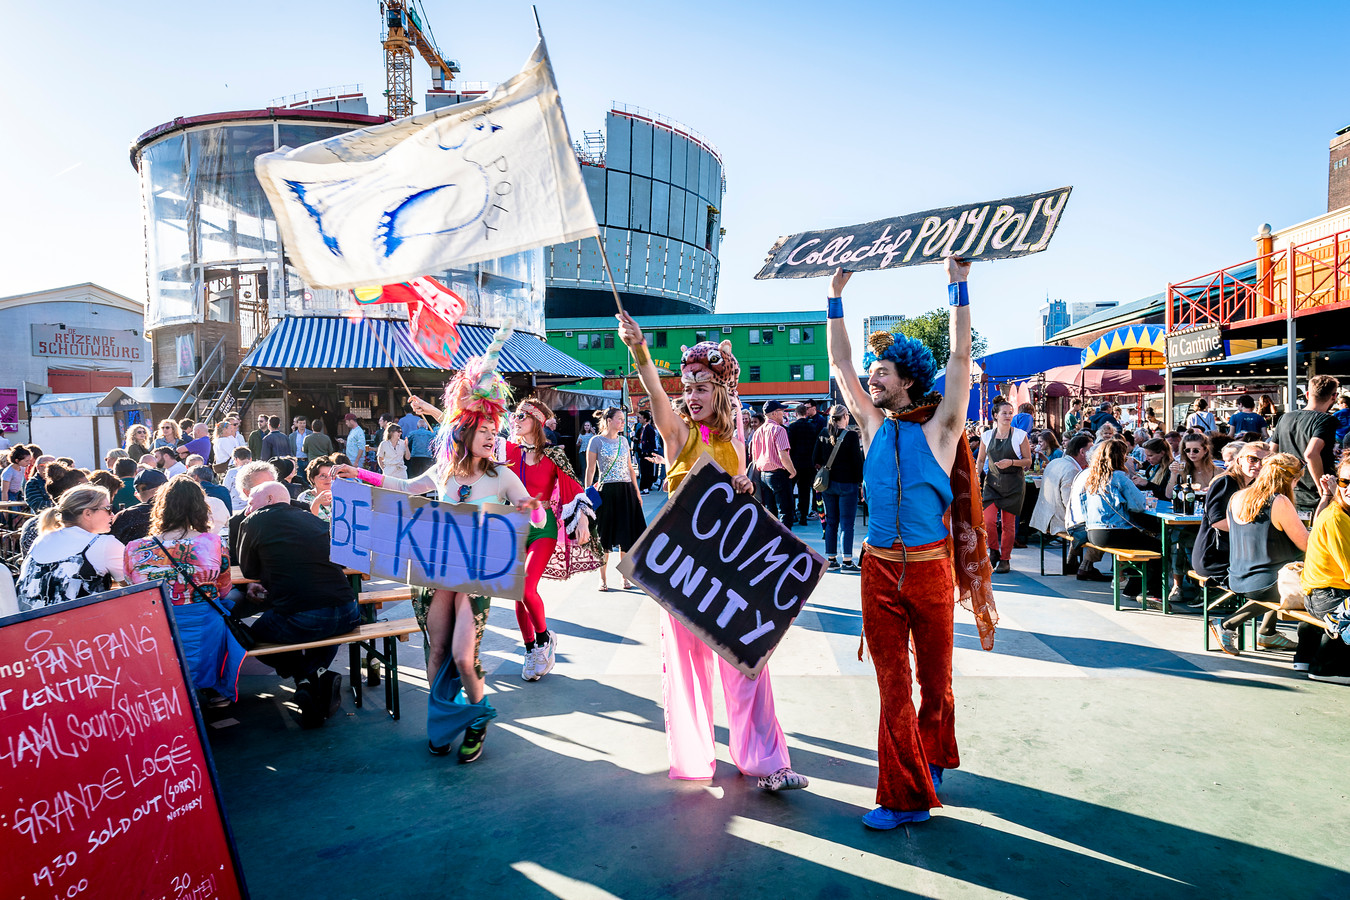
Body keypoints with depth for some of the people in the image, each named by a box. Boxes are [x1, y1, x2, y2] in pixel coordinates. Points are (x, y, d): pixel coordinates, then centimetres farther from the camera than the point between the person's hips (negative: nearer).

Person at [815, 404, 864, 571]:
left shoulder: (822, 434, 3)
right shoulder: (851, 435, -11)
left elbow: (816, 459, 7)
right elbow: (857, 461, -9)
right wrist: (860, 481, 2)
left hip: (827, 484, 5)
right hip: (847, 483, -5)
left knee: (831, 522, 11)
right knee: (847, 524, -1)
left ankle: (830, 560, 15)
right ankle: (847, 562, 0)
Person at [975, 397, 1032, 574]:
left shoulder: (1020, 435, -1)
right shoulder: (987, 436, 6)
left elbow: (1028, 461, 2)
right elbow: (980, 460, 14)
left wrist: (1011, 462, -15)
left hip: (1013, 483, -1)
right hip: (992, 482, 2)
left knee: (1008, 524, 3)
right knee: (988, 521, -12)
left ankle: (1005, 560, 17)